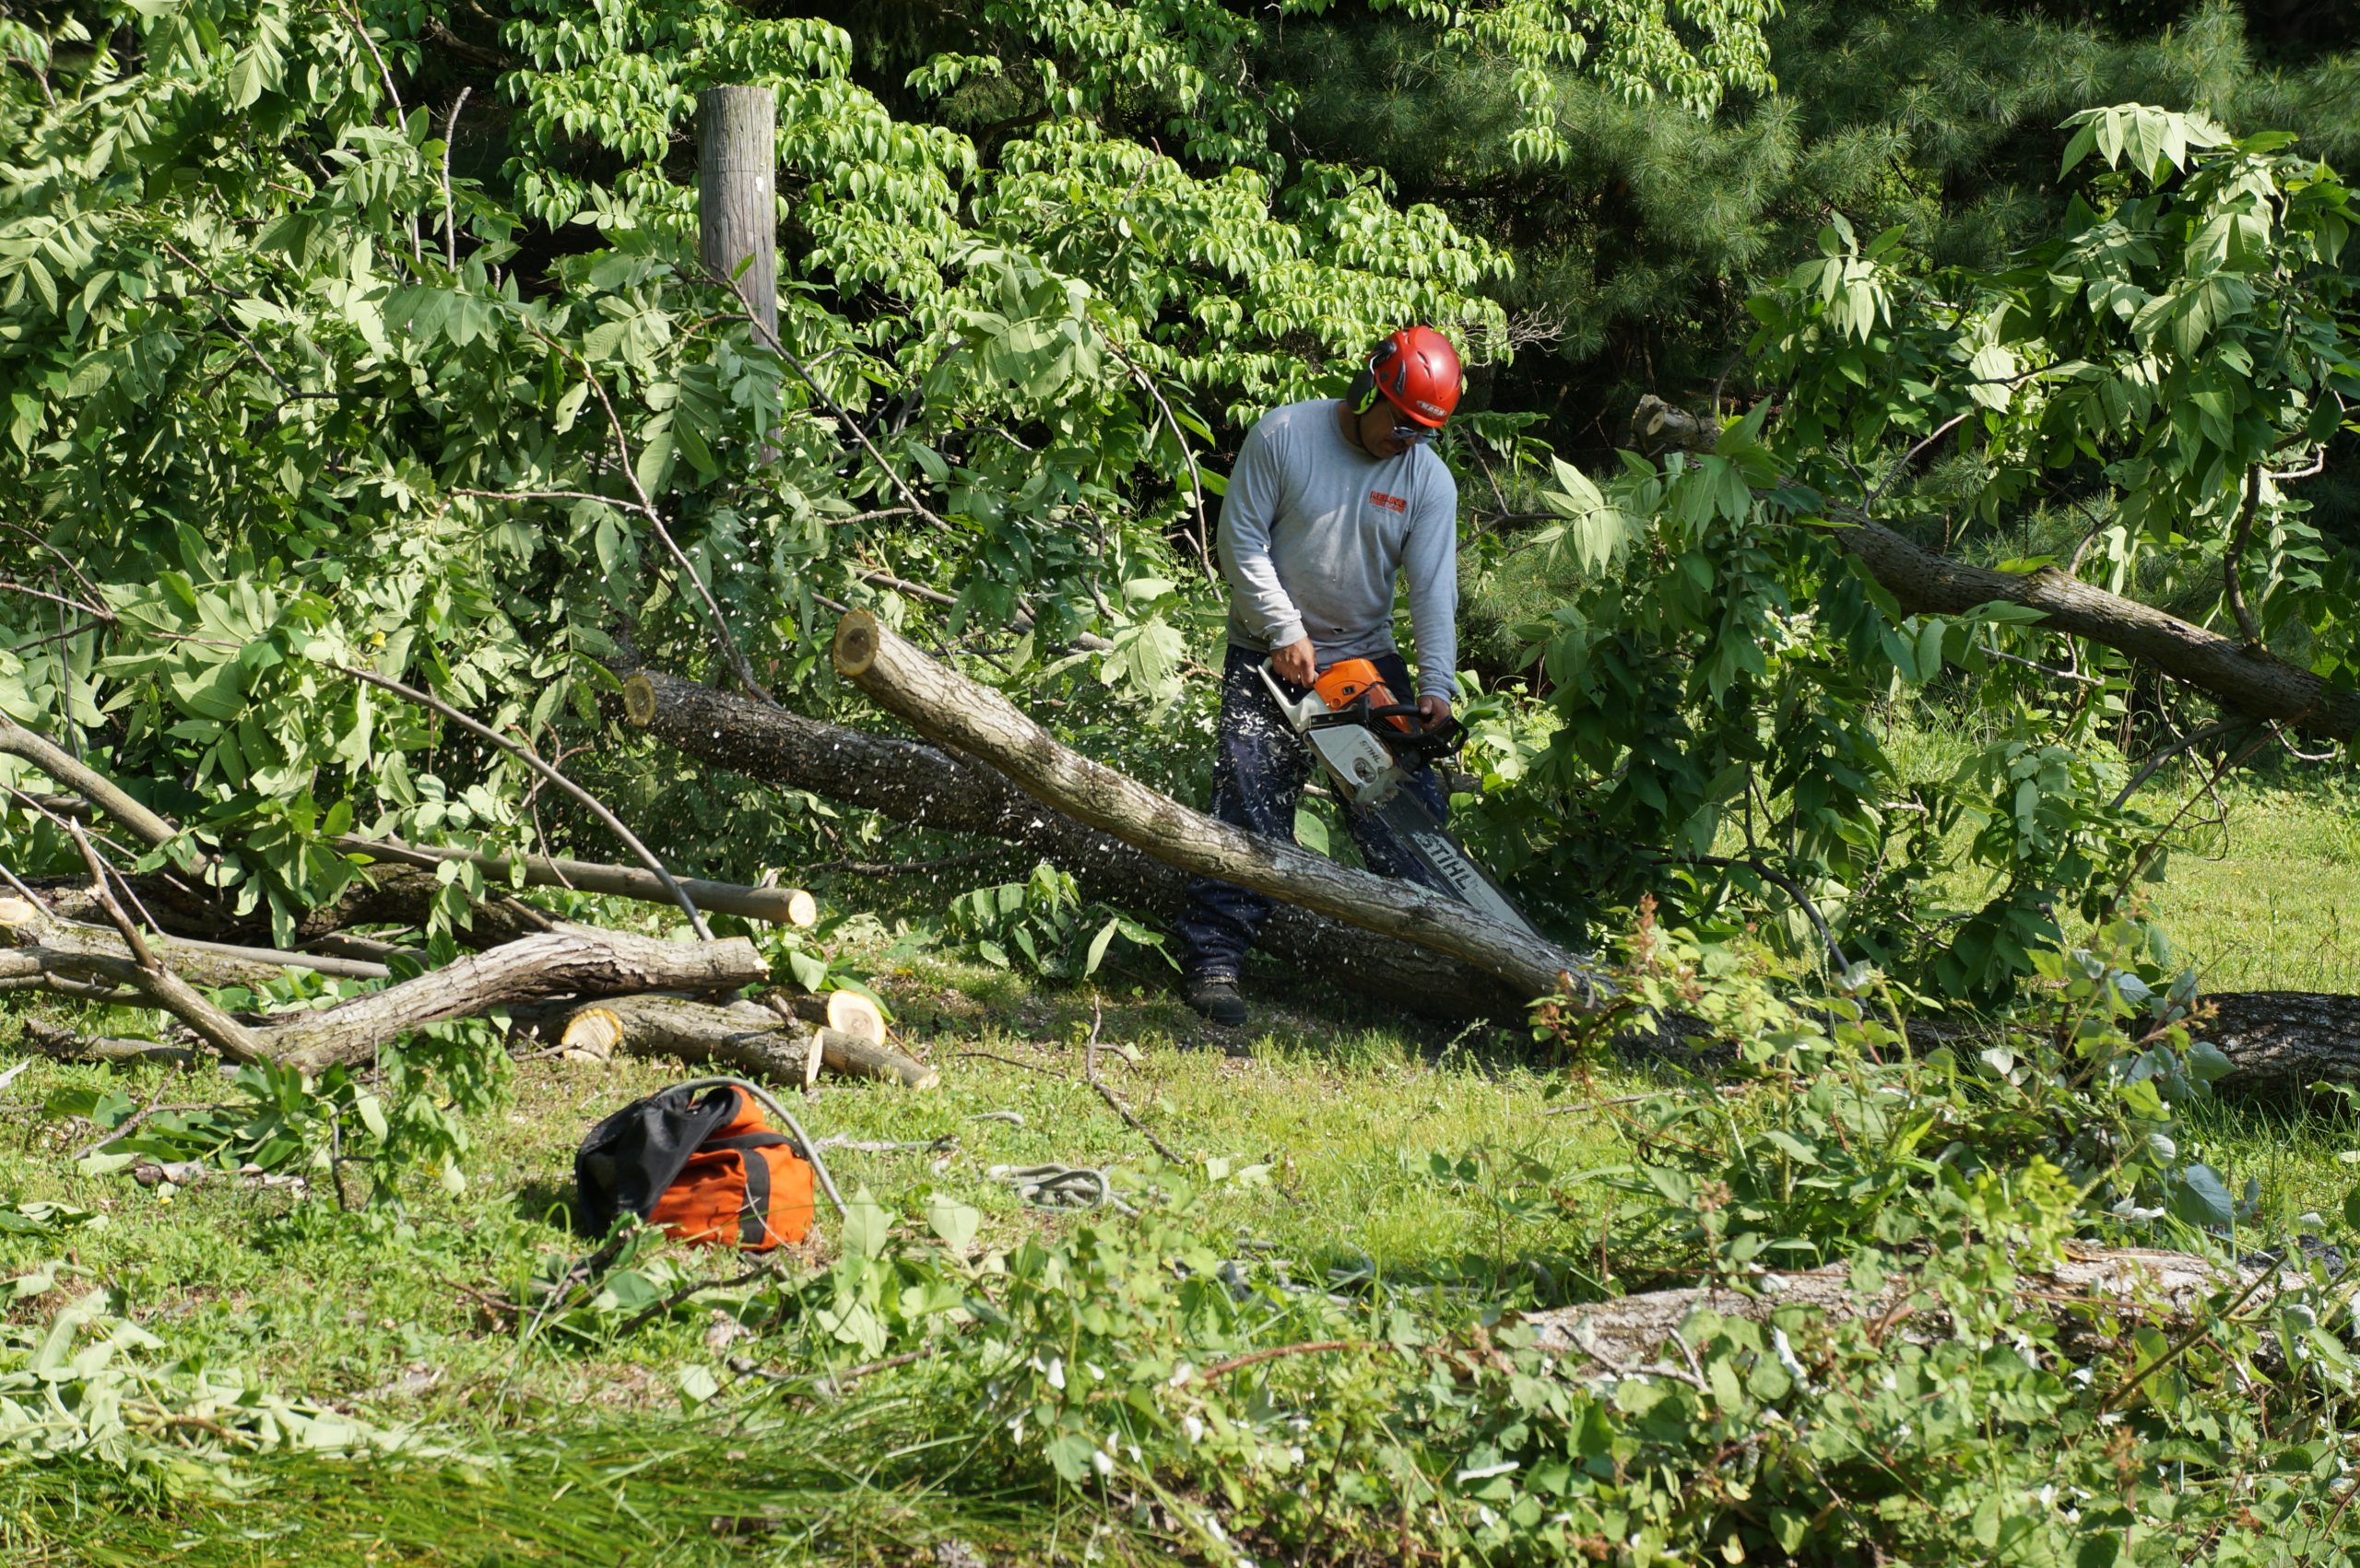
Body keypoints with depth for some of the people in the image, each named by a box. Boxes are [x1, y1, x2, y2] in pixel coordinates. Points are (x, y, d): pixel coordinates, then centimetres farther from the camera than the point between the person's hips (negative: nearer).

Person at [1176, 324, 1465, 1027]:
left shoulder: (1429, 480, -5)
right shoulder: (1282, 436, -12)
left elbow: (1433, 590, -10)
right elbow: (1241, 539, -9)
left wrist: (1436, 684, -22)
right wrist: (1286, 632, -14)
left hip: (1368, 659, 3)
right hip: (1271, 658, -3)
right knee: (1250, 807, -10)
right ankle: (1213, 960, -9)